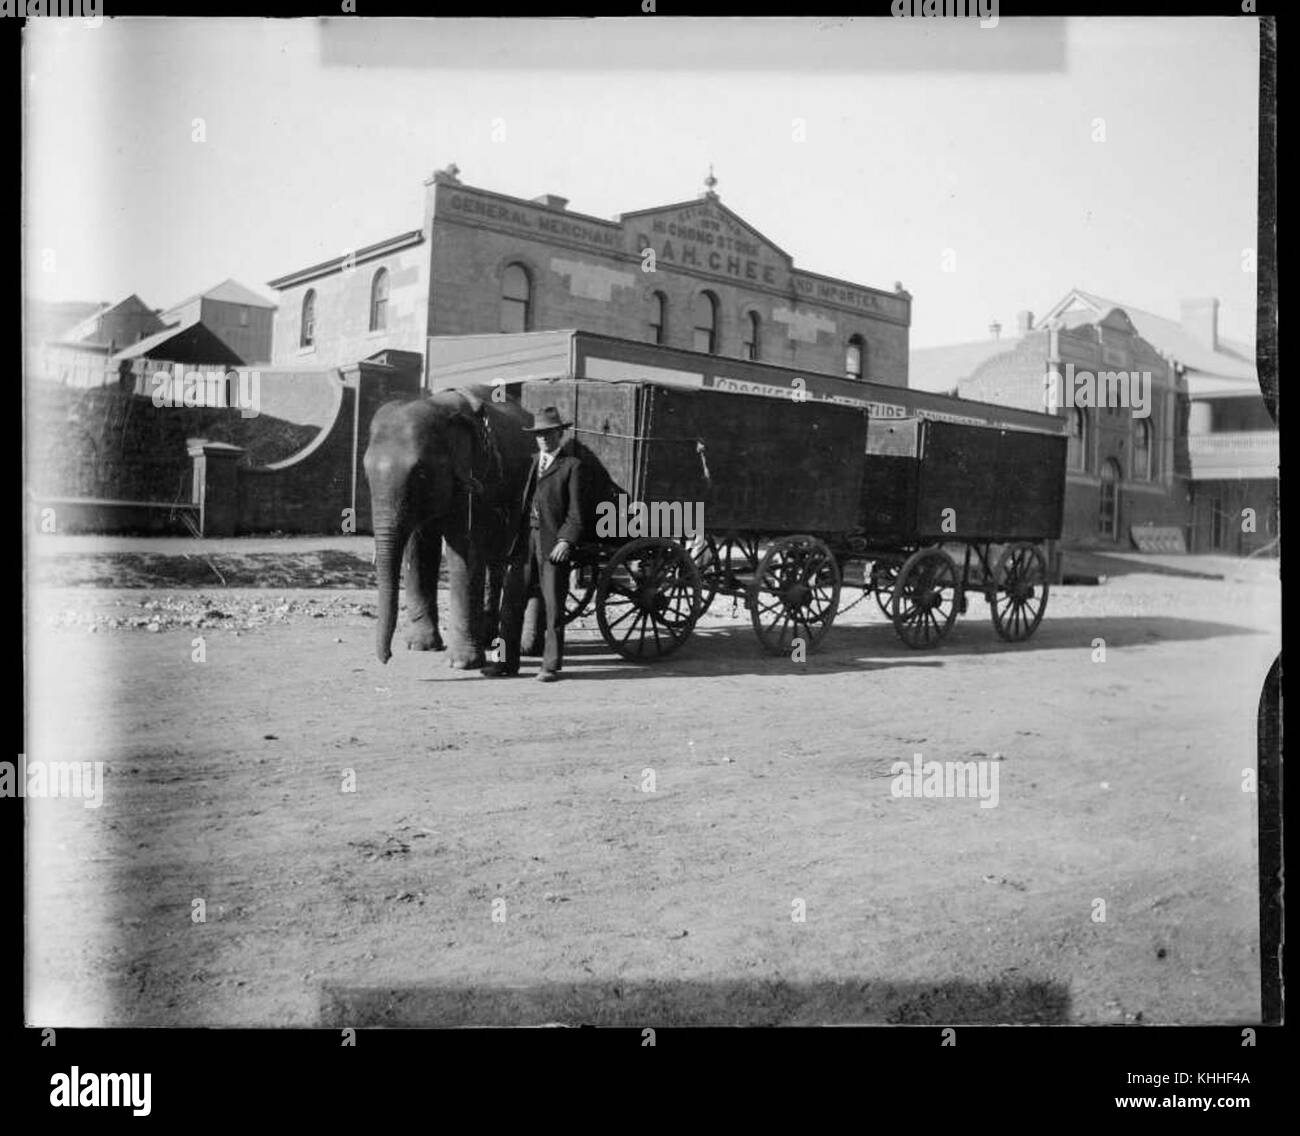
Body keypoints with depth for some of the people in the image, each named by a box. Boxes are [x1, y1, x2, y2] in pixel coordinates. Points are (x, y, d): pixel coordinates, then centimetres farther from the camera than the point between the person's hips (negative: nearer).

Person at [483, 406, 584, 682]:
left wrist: (566, 540, -17)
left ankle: (551, 666, 7)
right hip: (525, 542, 6)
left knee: (553, 606, 0)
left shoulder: (571, 465, 1)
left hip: (553, 544, -5)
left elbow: (575, 511, -5)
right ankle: (508, 662, 13)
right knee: (511, 602, 5)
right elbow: (523, 501, 19)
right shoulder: (532, 462, 19)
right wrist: (514, 539, 10)